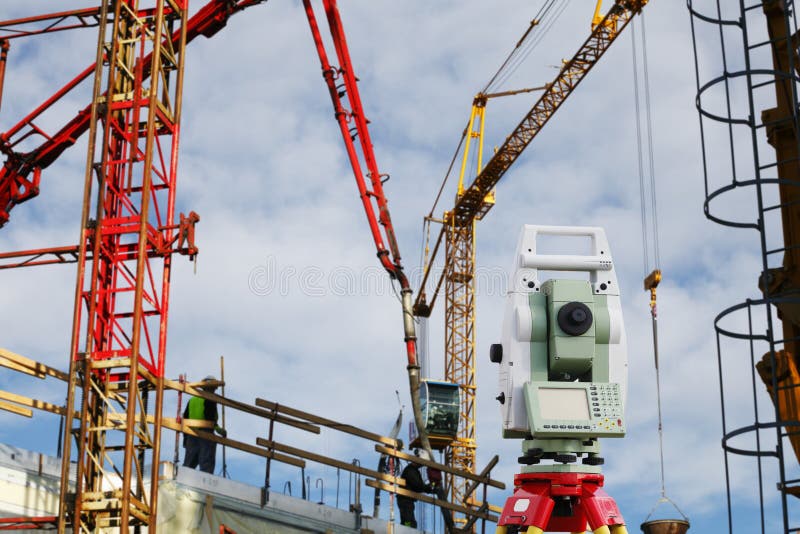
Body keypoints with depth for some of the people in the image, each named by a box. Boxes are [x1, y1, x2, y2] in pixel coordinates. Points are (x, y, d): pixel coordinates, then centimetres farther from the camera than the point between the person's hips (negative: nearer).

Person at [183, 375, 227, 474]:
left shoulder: (192, 400, 18)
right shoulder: (210, 400, -3)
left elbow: (185, 418, 18)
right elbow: (209, 418, -16)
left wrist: (185, 438, 22)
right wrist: (218, 429, -7)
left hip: (191, 435, 6)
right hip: (206, 435, -6)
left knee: (189, 463, 9)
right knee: (207, 465, -8)